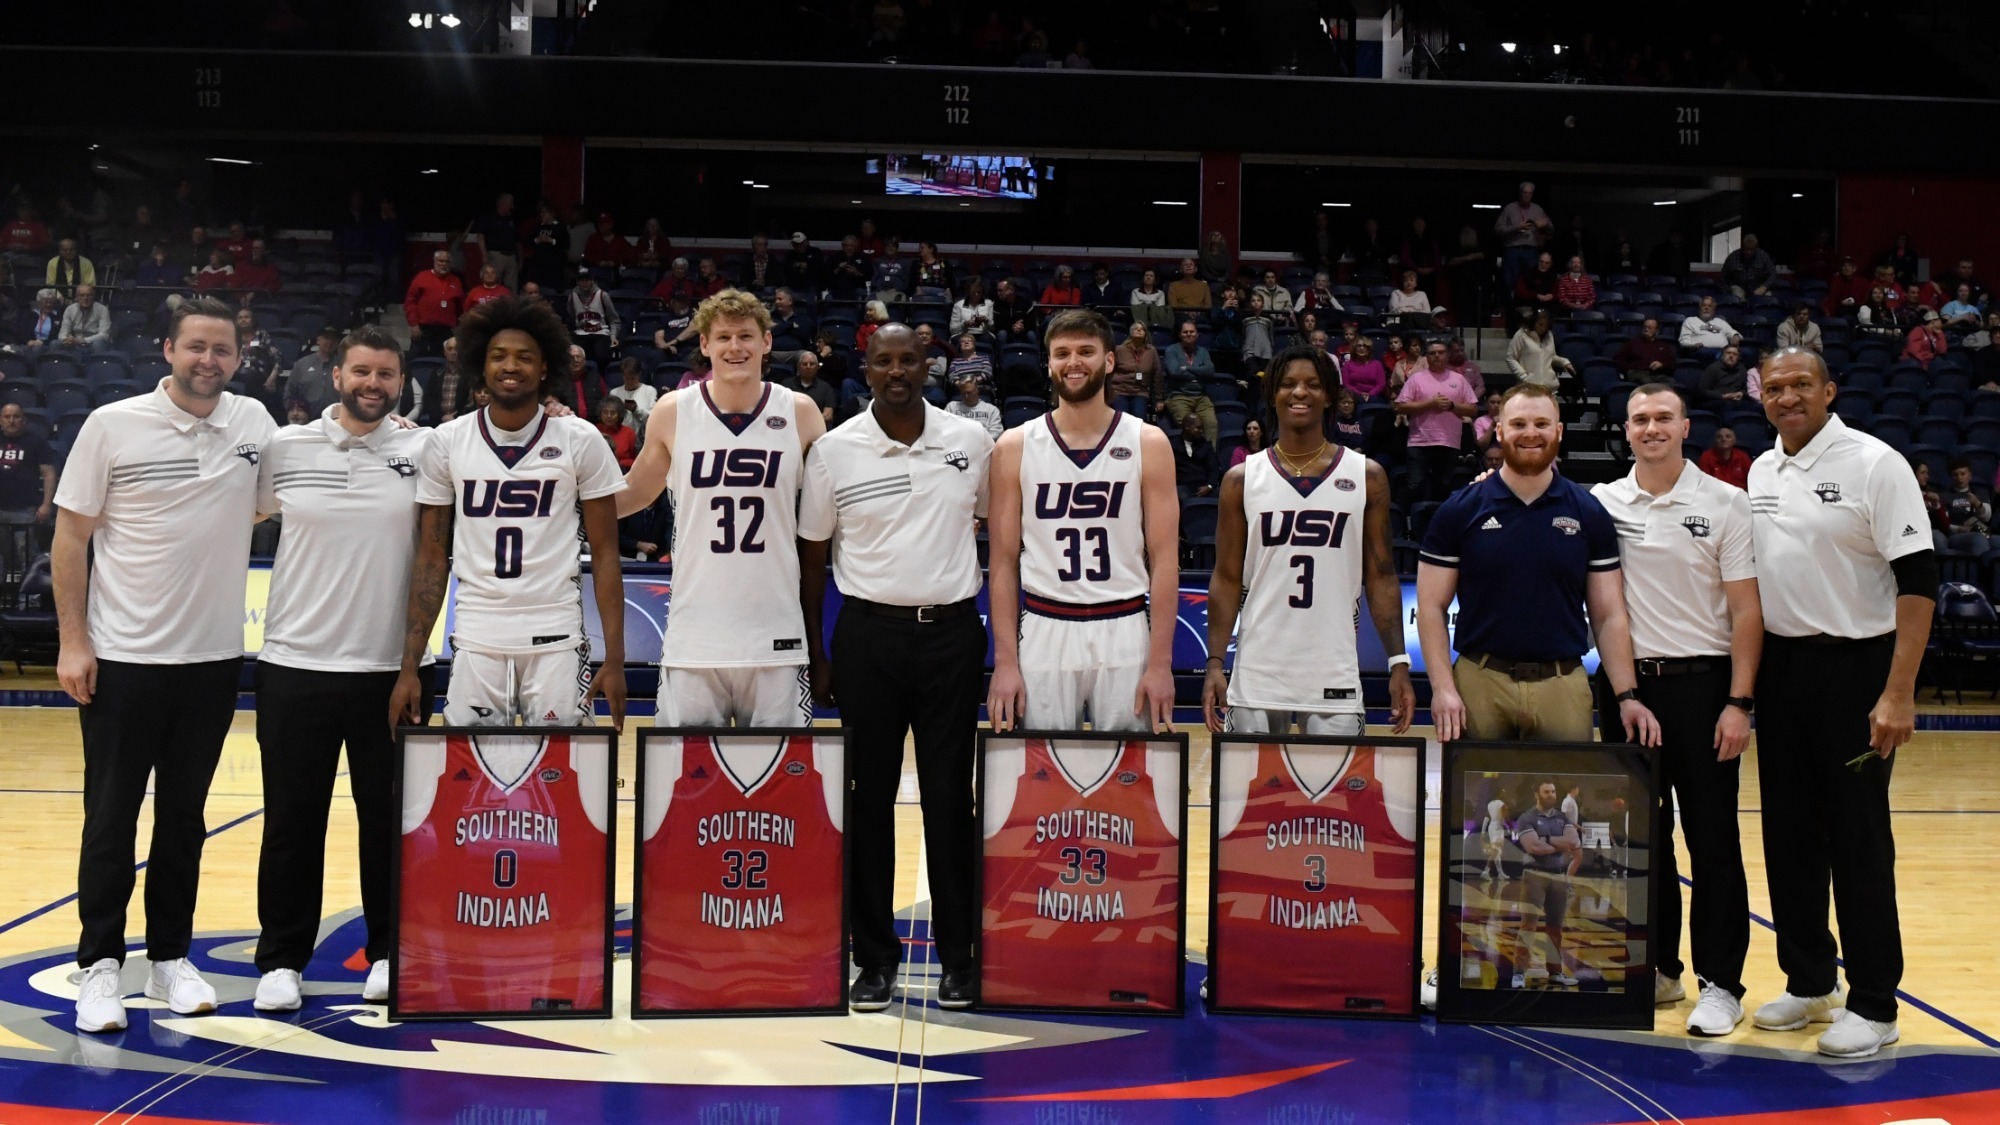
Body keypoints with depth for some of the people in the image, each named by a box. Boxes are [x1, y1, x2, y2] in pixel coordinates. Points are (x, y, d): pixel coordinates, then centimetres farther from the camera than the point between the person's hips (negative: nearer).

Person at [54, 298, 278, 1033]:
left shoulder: (254, 423, 2)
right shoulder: (112, 426, -7)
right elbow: (70, 537, -3)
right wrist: (73, 641, -9)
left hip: (214, 656, 3)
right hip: (122, 657, -3)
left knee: (184, 815, 12)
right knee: (111, 817, 4)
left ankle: (171, 957, 22)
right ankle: (100, 965, 14)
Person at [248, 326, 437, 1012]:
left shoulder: (426, 451, 1)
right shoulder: (285, 448, 2)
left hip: (394, 667, 0)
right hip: (295, 663, 0)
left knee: (391, 819, 9)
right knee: (292, 823, 7)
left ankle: (390, 950, 24)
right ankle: (281, 960, 19)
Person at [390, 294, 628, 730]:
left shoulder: (581, 441, -1)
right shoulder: (447, 443, 3)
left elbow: (604, 554, 1)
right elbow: (431, 559, 6)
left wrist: (615, 660, -6)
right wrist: (409, 666, 0)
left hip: (556, 641, -1)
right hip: (475, 643, 1)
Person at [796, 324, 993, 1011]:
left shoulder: (971, 442, 2)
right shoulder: (834, 451, -1)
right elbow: (812, 555, 5)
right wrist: (816, 655, 3)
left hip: (952, 629, 0)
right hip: (868, 632, 0)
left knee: (950, 796, 4)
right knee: (868, 797, 4)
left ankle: (958, 955, 15)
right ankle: (876, 956, 15)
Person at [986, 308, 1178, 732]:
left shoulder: (1148, 443, 2)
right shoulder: (1014, 447, 3)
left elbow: (1164, 559, 0)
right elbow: (1004, 562, 4)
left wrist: (1160, 663, -6)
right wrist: (1005, 662, -3)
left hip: (1124, 634, 0)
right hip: (1044, 634, 0)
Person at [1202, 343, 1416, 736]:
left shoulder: (1366, 477, 5)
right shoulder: (1242, 479, 4)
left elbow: (1381, 576, 6)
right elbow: (1227, 578, 4)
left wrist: (1398, 663, -2)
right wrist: (1215, 663, -4)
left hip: (1335, 676, 0)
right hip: (1257, 675, 0)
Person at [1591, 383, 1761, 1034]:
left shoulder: (1724, 504, -1)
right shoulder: (1601, 504, 5)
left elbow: (1746, 610, -3)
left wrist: (1739, 703, -9)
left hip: (1701, 684, -3)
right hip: (1628, 684, 3)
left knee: (1712, 838, 1)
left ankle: (1720, 982, 9)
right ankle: (1656, 967, 22)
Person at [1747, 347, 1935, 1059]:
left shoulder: (1874, 464, -10)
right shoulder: (1760, 472, 10)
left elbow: (1918, 579, -14)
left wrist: (1899, 693, -19)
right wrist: (1745, 680, 12)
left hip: (1855, 666, -6)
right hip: (1779, 667, 6)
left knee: (1858, 839, -1)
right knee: (1788, 833, 11)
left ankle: (1873, 1006, 10)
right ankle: (1809, 983, 25)